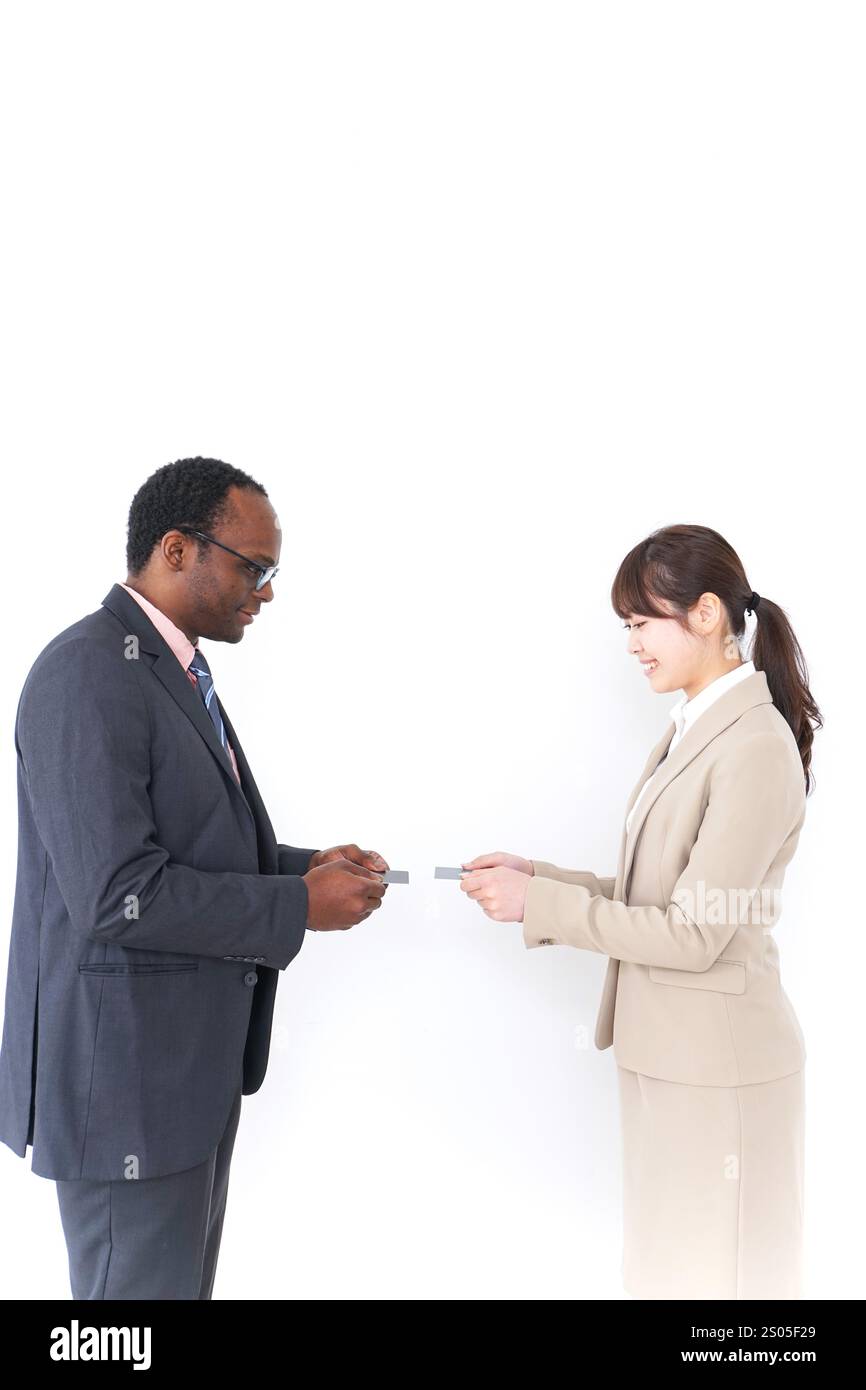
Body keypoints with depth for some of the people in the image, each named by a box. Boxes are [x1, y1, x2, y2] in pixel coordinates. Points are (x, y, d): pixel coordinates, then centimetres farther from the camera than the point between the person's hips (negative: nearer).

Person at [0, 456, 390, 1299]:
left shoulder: (178, 674, 11)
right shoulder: (88, 675, -20)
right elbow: (118, 894, -27)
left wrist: (304, 865, 3)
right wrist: (299, 906, -18)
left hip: (193, 1057, 10)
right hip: (126, 1068, -10)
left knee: (182, 1279, 22)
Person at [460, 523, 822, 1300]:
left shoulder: (756, 746, -21)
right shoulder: (691, 730, 8)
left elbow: (694, 934, -22)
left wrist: (538, 903, -20)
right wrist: (535, 875, 0)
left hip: (719, 1061, -8)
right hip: (667, 1050, 9)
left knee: (716, 1274, 10)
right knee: (665, 1267, 21)